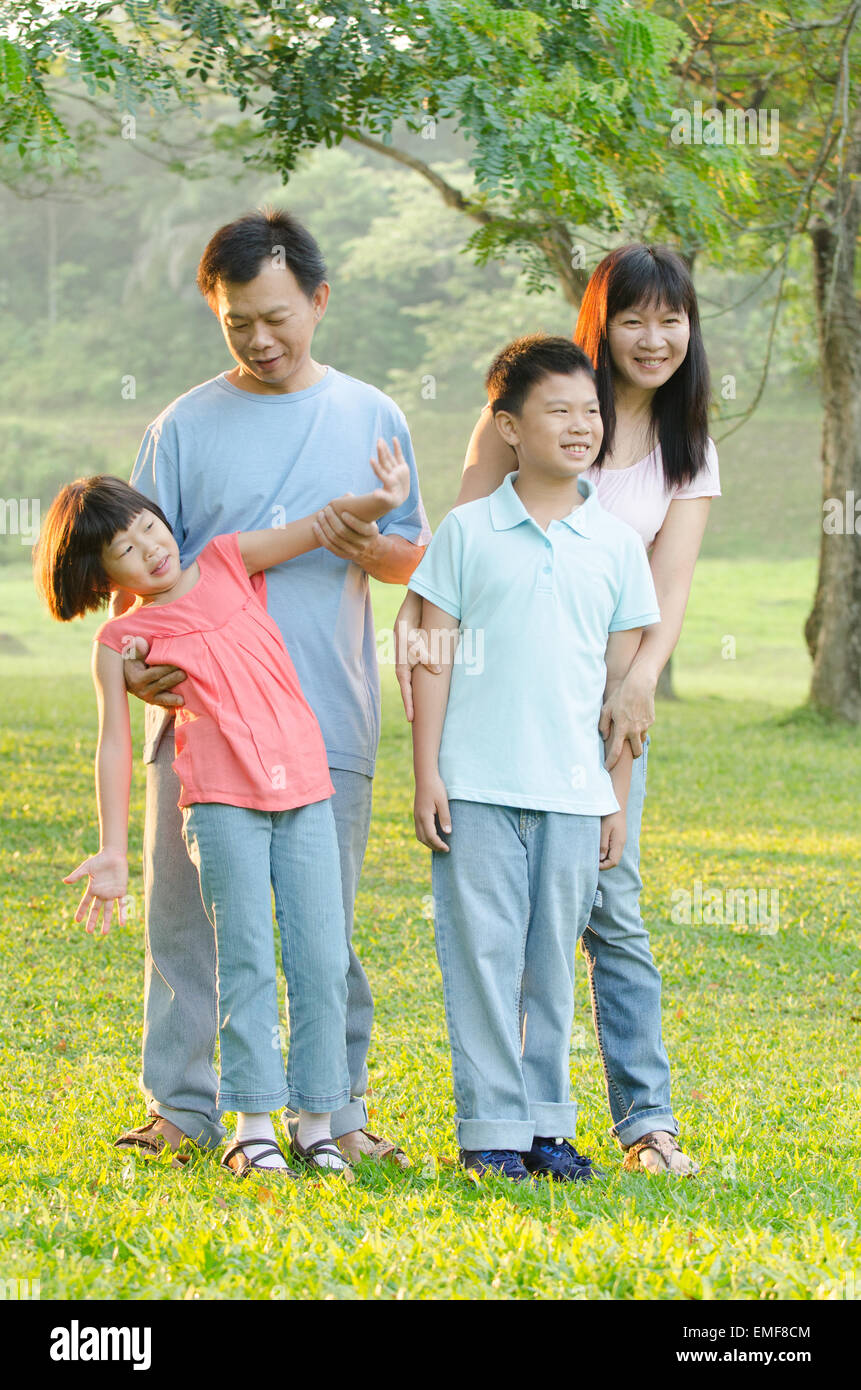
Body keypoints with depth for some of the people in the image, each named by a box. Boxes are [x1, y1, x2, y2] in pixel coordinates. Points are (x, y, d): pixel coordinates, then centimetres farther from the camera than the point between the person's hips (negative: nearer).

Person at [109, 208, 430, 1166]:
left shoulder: (371, 419, 9)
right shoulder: (184, 428, 6)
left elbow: (414, 554, 13)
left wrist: (366, 545, -10)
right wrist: (135, 660, -12)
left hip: (328, 721, 0)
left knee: (327, 925, 3)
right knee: (186, 914, 2)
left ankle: (336, 1110, 11)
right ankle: (181, 1108, 10)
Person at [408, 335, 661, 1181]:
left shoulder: (616, 546, 8)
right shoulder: (468, 532, 2)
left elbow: (624, 675, 11)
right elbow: (434, 657, 3)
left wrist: (619, 795, 9)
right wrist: (426, 775, -2)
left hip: (575, 791, 2)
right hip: (478, 786, -2)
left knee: (553, 960, 7)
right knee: (483, 952, -2)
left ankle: (547, 1122, 16)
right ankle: (491, 1125, 5)